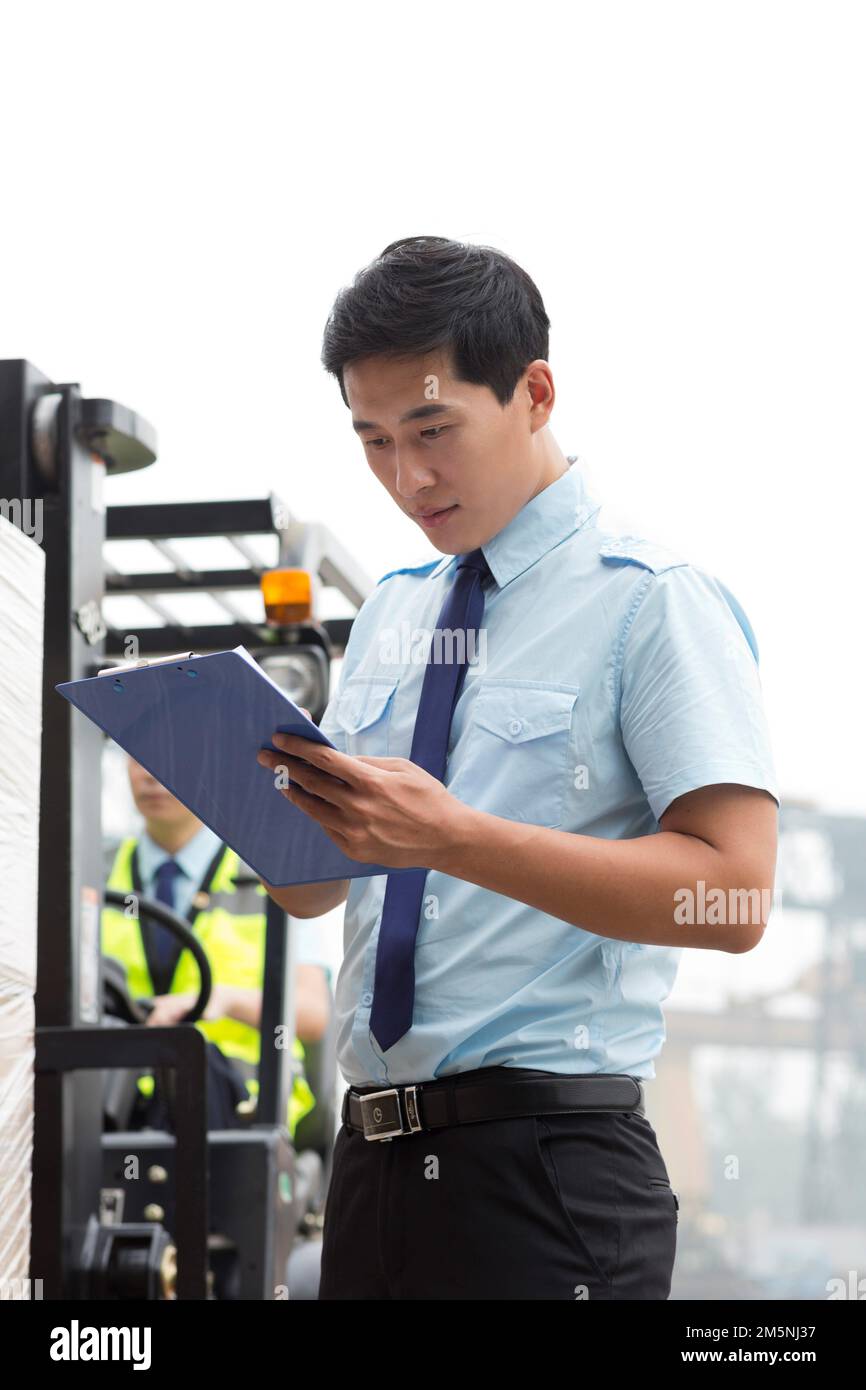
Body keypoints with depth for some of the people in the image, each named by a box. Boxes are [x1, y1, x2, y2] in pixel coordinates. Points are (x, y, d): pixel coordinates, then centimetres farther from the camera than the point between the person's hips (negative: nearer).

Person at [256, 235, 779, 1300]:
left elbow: (733, 891, -17)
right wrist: (268, 803, -5)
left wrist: (450, 836, -24)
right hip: (373, 1159, 6)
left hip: (544, 1163, -6)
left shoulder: (654, 603, -6)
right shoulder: (390, 614, 16)